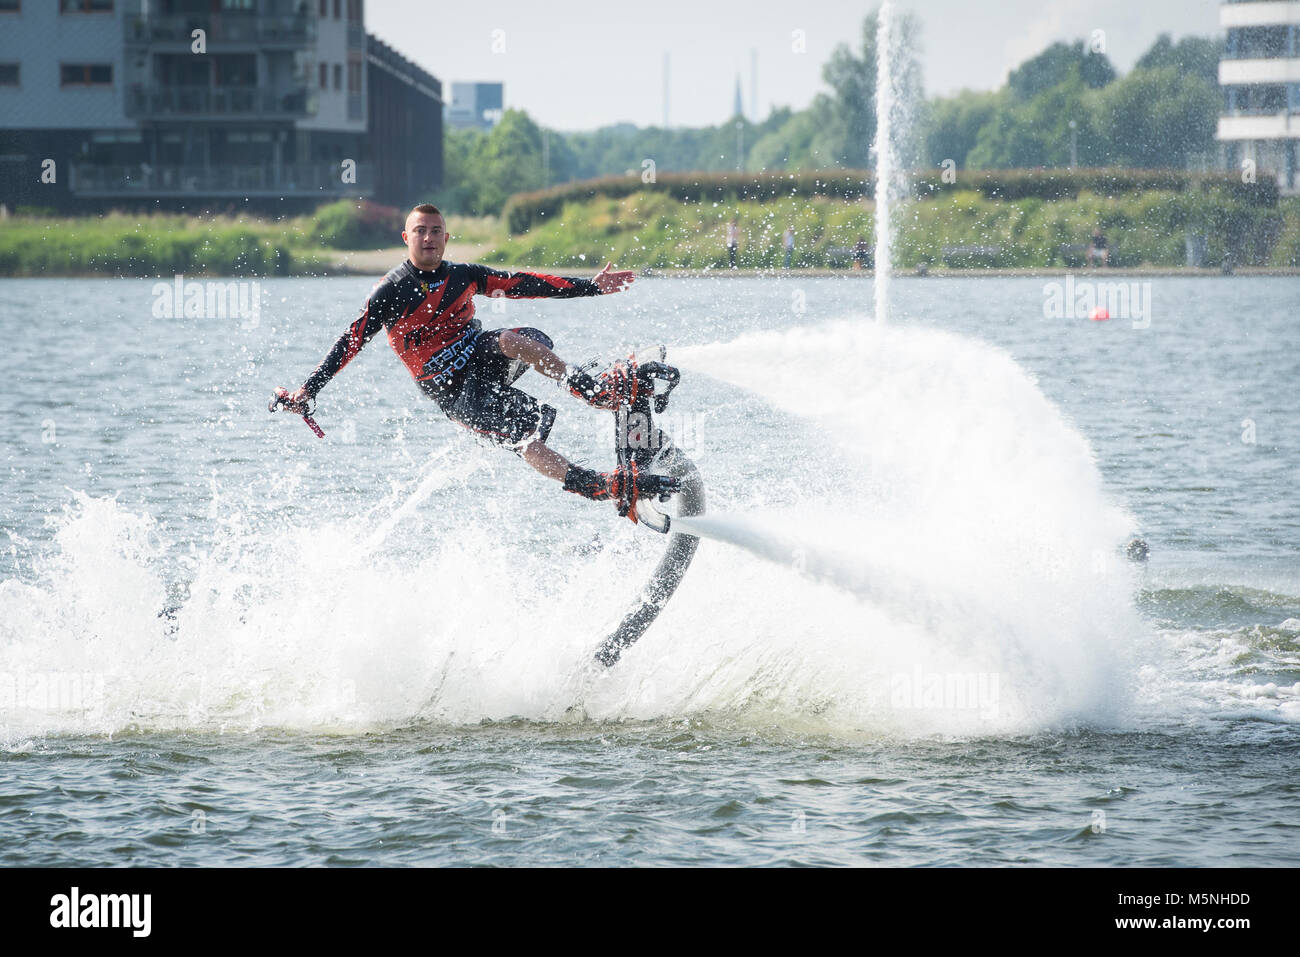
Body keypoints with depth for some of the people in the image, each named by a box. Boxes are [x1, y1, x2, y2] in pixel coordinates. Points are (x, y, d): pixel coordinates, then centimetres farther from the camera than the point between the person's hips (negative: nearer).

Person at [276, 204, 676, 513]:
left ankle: (599, 390, -37)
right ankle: (601, 487, -40)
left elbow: (525, 285, 13)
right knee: (524, 438, -26)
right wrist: (308, 390, -12)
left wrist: (590, 286, 11)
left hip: (482, 355, 4)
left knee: (512, 340, -34)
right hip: (453, 390, -4)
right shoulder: (391, 293, -4)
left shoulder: (463, 276, 9)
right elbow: (352, 342, -4)